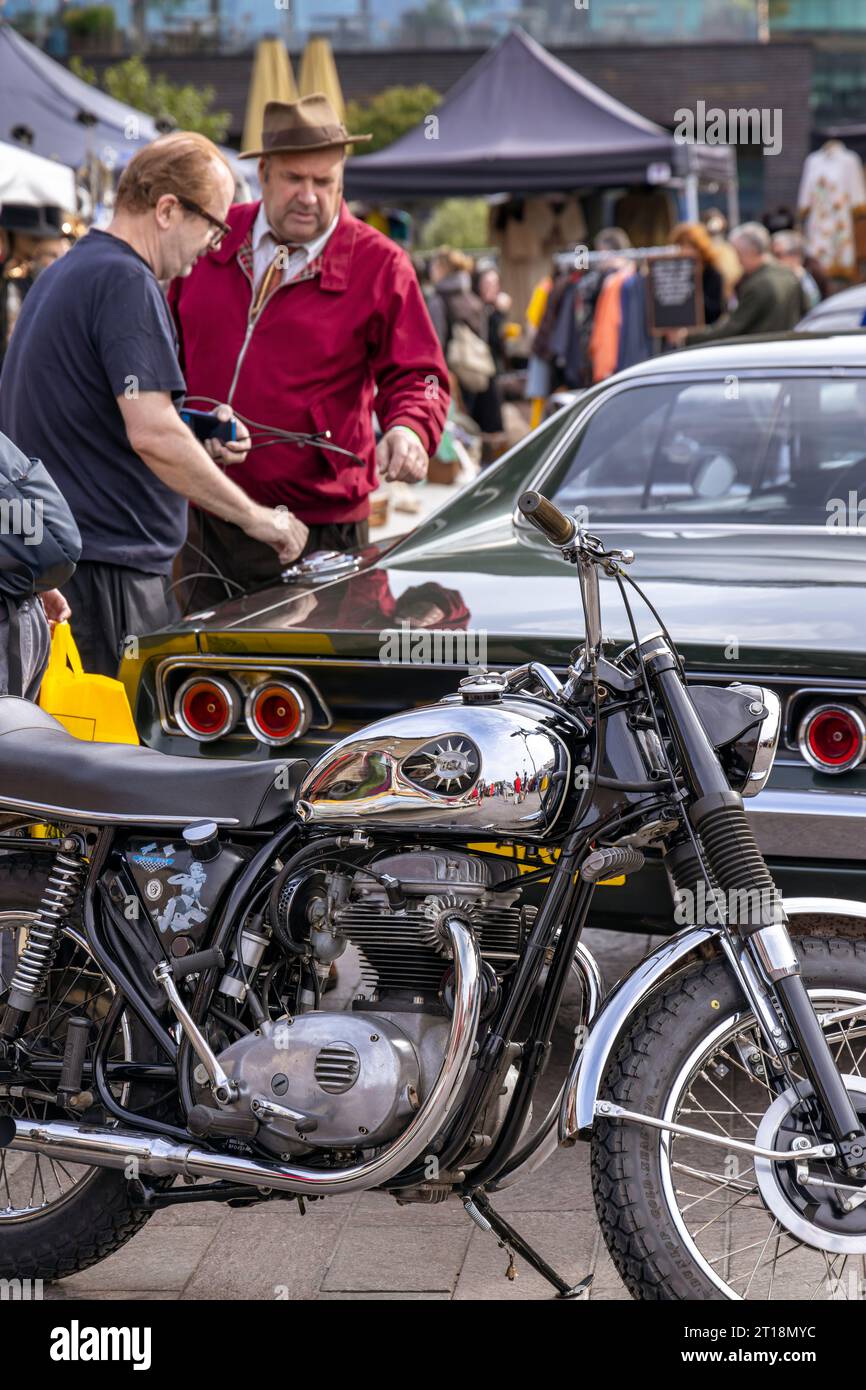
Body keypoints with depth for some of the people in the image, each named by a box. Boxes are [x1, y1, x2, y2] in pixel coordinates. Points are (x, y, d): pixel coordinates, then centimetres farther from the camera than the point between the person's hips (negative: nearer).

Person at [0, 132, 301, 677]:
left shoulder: (64, 275, 18)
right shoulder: (126, 282, -14)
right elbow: (153, 434, -23)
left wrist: (198, 443, 14)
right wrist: (256, 516, -14)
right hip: (108, 565, -10)